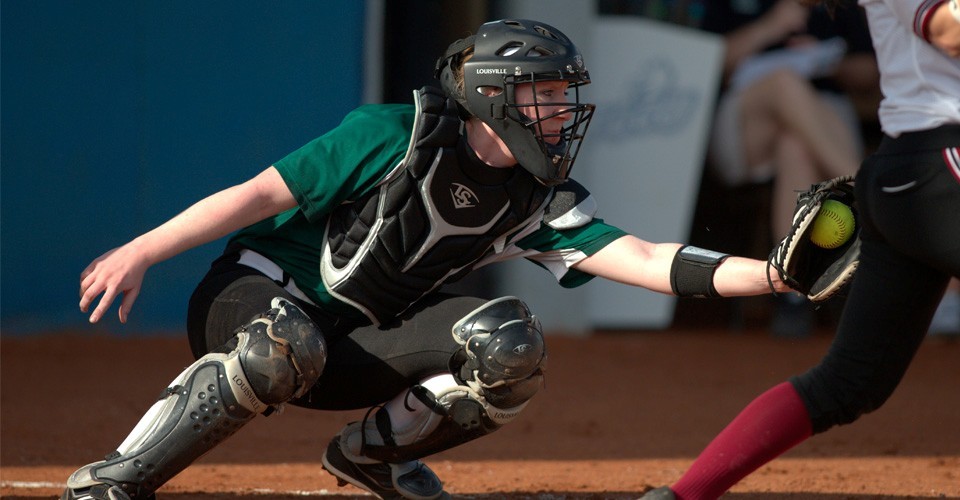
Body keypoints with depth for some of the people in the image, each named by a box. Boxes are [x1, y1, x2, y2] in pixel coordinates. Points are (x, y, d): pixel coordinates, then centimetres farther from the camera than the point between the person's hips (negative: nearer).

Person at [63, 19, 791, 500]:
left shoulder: (543, 204, -3)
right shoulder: (397, 137, -17)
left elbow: (642, 260, -15)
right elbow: (263, 194, -14)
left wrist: (769, 274, -28)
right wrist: (139, 254, -17)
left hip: (359, 353, 5)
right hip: (262, 291, -5)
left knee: (510, 344, -18)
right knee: (285, 347, -42)